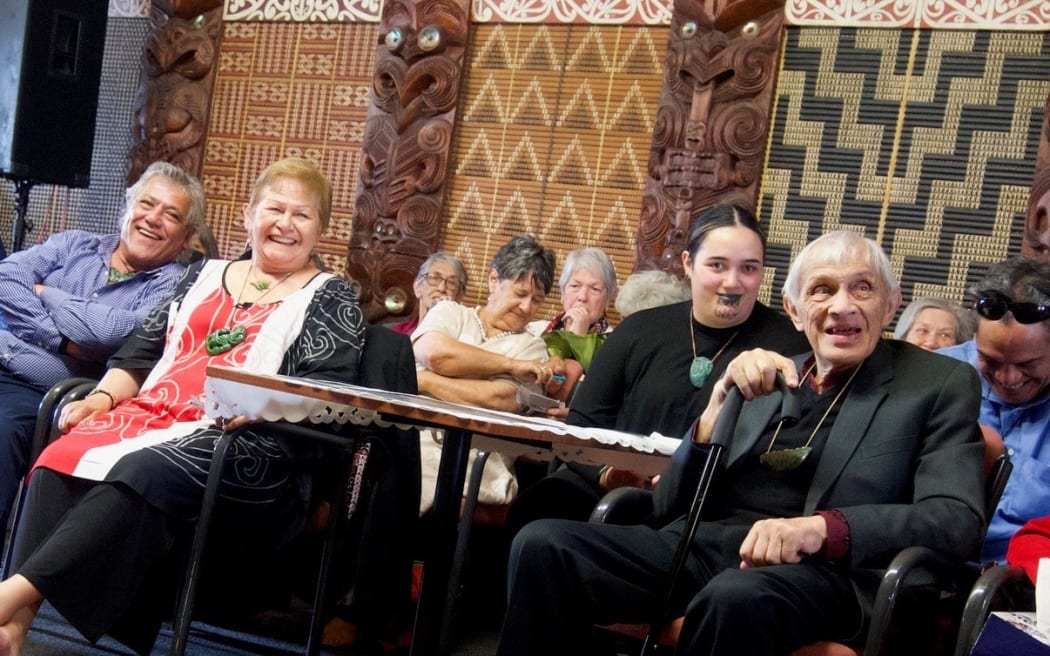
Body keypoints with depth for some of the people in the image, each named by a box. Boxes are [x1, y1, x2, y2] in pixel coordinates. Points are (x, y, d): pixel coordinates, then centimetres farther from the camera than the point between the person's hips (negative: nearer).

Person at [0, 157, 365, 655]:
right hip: (154, 413, 5)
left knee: (143, 471, -35)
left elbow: (328, 388, -4)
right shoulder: (204, 274, 24)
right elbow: (143, 350, 20)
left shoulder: (330, 297, 10)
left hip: (247, 443, -4)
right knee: (63, 457, -26)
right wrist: (103, 397, 1)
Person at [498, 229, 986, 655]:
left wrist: (823, 527, -22)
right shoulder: (762, 380, 20)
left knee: (736, 597, -37)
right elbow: (670, 507, 13)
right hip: (698, 547, 4)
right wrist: (720, 405, -5)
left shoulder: (941, 385, 8)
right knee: (544, 544, -17)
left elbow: (958, 519, -6)